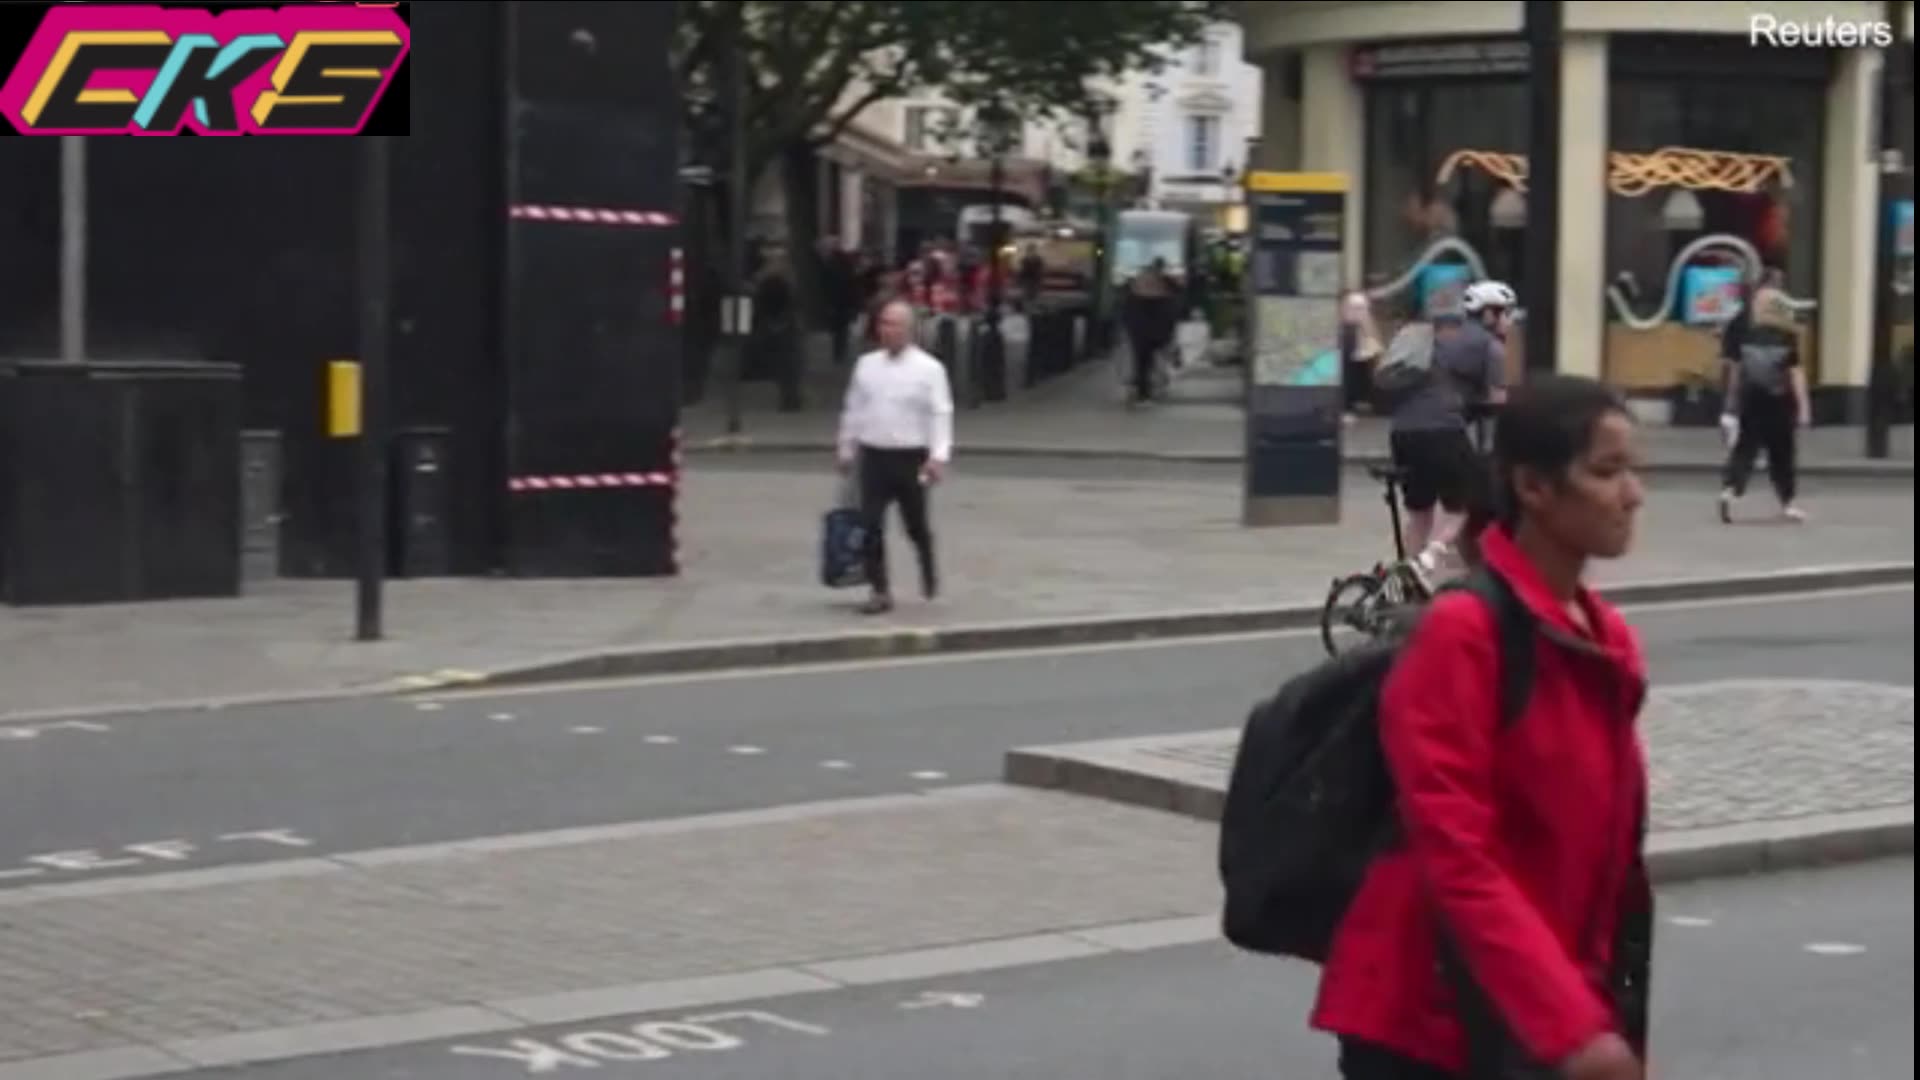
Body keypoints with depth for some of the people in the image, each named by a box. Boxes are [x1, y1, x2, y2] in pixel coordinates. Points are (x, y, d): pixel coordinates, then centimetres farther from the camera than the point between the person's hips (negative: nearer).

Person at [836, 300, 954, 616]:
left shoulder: (928, 369, -6)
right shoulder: (866, 365, 7)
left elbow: (941, 414, -11)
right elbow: (853, 409, 14)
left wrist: (939, 457, -20)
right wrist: (847, 450, 15)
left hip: (910, 458, -3)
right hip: (873, 457, 3)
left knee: (916, 525, 10)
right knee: (871, 525, -5)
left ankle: (929, 573, 37)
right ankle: (879, 591, 1)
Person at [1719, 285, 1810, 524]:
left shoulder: (1744, 337, 1)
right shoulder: (1788, 338, -7)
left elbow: (1734, 372, 7)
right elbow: (1796, 374, -10)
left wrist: (1732, 403, 18)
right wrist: (1803, 405, -11)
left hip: (1750, 403, 2)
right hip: (1778, 404, -2)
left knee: (1744, 450, 3)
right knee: (1782, 454, 11)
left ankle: (1730, 490, -20)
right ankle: (1788, 503, 20)